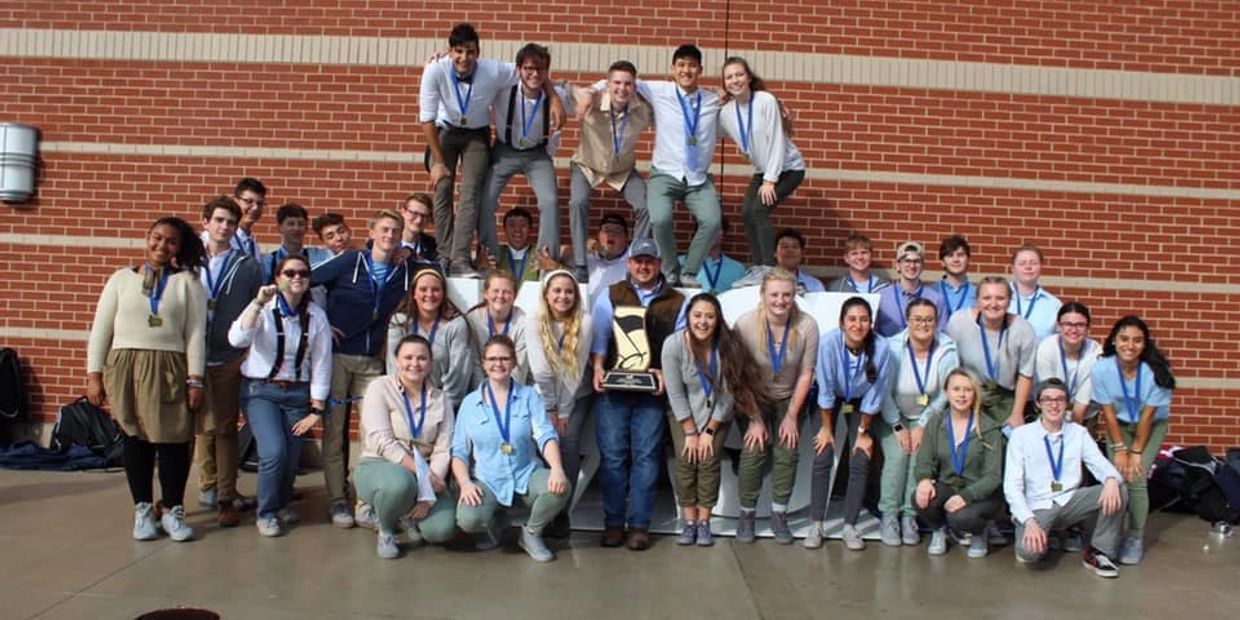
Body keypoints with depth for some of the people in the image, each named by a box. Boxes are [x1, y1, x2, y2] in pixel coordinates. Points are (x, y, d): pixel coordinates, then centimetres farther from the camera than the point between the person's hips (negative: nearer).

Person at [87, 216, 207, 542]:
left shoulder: (187, 283, 7)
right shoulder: (122, 278, 10)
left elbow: (196, 333, 2)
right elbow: (101, 328, 9)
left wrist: (195, 380, -4)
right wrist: (94, 374, 2)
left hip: (170, 369, -1)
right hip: (125, 367, 1)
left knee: (173, 440, -2)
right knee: (135, 439, 5)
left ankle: (173, 511, 10)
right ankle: (143, 510, 16)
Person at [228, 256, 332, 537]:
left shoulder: (316, 316, 0)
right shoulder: (264, 309, -6)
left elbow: (321, 365, 0)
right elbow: (237, 339, -24)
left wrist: (316, 410, -2)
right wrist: (258, 303, -30)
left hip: (297, 393, 3)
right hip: (260, 390, -2)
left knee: (292, 459, 1)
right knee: (274, 452, -20)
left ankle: (282, 506, 34)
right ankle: (267, 513, 6)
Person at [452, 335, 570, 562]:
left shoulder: (529, 396, 6)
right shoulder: (470, 403, 6)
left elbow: (545, 435, -7)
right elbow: (459, 451, 4)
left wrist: (557, 469, -26)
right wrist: (465, 483, -15)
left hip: (526, 475, 1)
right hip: (487, 481, -1)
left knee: (559, 488, -30)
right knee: (467, 518, -31)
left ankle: (531, 533, 1)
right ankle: (490, 527, 9)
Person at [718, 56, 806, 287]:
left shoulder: (766, 101, -20)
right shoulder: (726, 112, -4)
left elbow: (776, 142, -20)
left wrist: (770, 180, -20)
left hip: (788, 168, -6)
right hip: (762, 171, 6)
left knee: (759, 209, -21)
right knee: (747, 211, -10)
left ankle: (769, 269, -16)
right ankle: (756, 268, 1)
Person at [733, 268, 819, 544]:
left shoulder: (807, 326, -19)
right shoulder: (745, 325, -23)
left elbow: (806, 374, -11)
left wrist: (791, 416, -8)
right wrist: (754, 419, -16)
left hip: (790, 398, 1)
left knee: (787, 451, -7)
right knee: (754, 449, -12)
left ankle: (779, 513, 7)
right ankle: (747, 513, 5)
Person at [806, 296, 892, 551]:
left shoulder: (880, 346, -31)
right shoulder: (828, 342, -33)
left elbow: (874, 393, -17)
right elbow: (825, 389, -21)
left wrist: (863, 432, -8)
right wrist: (827, 428, -11)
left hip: (859, 402, 1)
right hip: (831, 399, -1)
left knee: (860, 462, -6)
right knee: (822, 458, -8)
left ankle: (850, 526, 5)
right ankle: (817, 524, 0)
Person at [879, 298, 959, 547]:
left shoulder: (946, 350, -14)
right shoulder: (893, 347, -18)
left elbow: (946, 394, -9)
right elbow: (884, 391, -13)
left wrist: (923, 426, -11)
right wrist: (898, 427, -13)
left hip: (927, 417, 1)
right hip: (893, 416, -1)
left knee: (920, 455, -22)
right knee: (897, 455, -22)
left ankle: (910, 516, -9)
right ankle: (889, 516, -9)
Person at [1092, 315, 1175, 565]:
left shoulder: (1156, 371, -27)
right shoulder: (1101, 369, -23)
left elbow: (1147, 415, -19)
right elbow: (1108, 411, -13)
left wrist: (1136, 452, -16)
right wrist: (1119, 449, -12)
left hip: (1152, 425, -1)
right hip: (1118, 425, 2)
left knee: (1135, 478, -15)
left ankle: (1136, 538, 2)